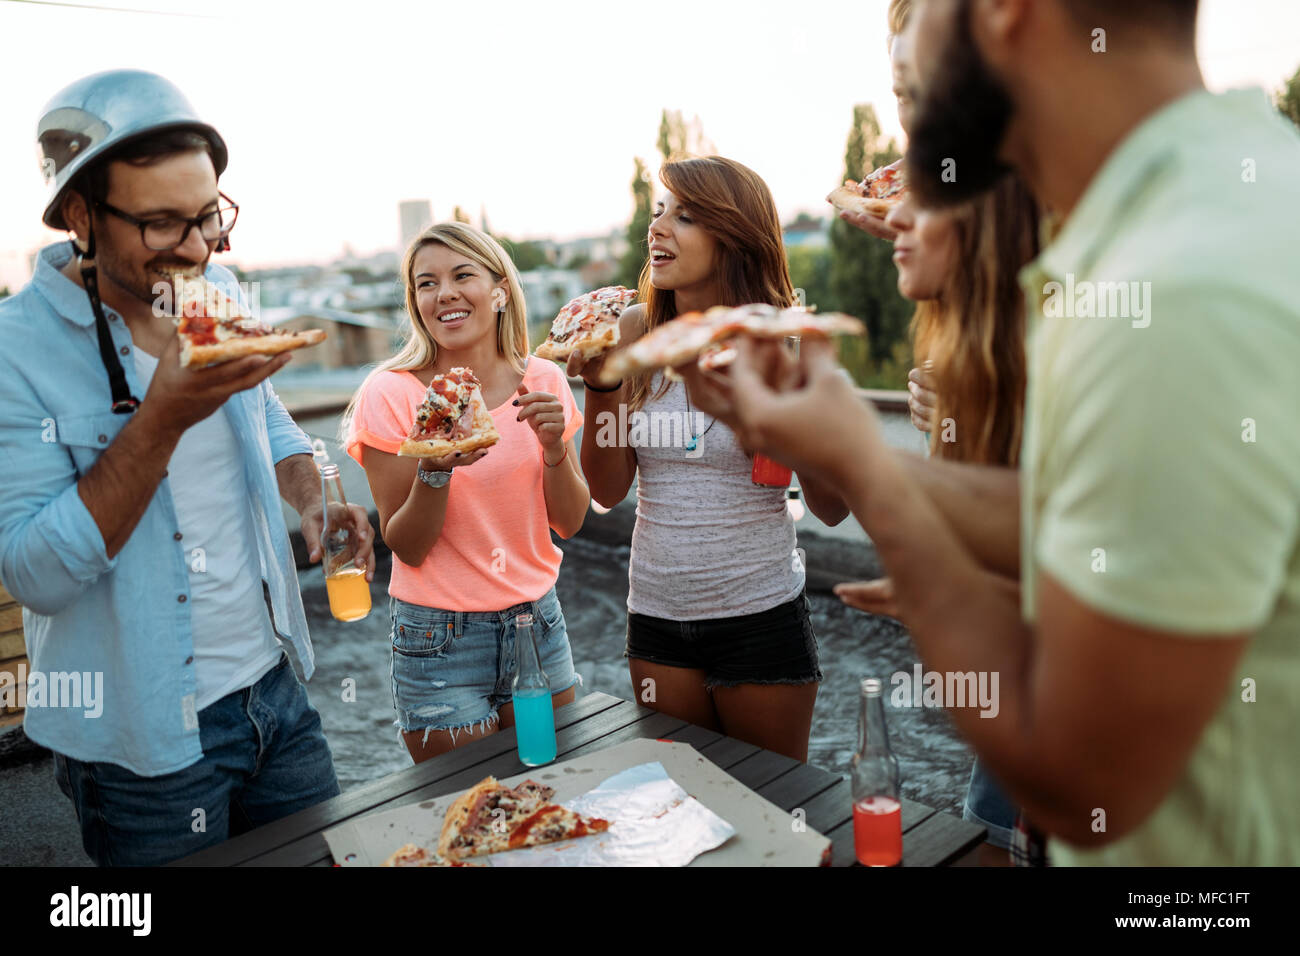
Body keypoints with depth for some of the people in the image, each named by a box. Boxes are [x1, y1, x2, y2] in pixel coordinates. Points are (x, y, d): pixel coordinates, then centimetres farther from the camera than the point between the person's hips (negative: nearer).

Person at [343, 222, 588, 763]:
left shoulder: (543, 381, -1)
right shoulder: (391, 394, -12)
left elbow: (569, 523, 1)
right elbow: (406, 548, -10)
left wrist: (554, 446, -16)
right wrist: (434, 470, -26)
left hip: (537, 620, 4)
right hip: (440, 638, -3)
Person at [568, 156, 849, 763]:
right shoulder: (636, 333, -2)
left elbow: (832, 510, -7)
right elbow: (608, 490, -2)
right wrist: (600, 385, -14)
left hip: (760, 616, -2)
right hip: (657, 617, 3)